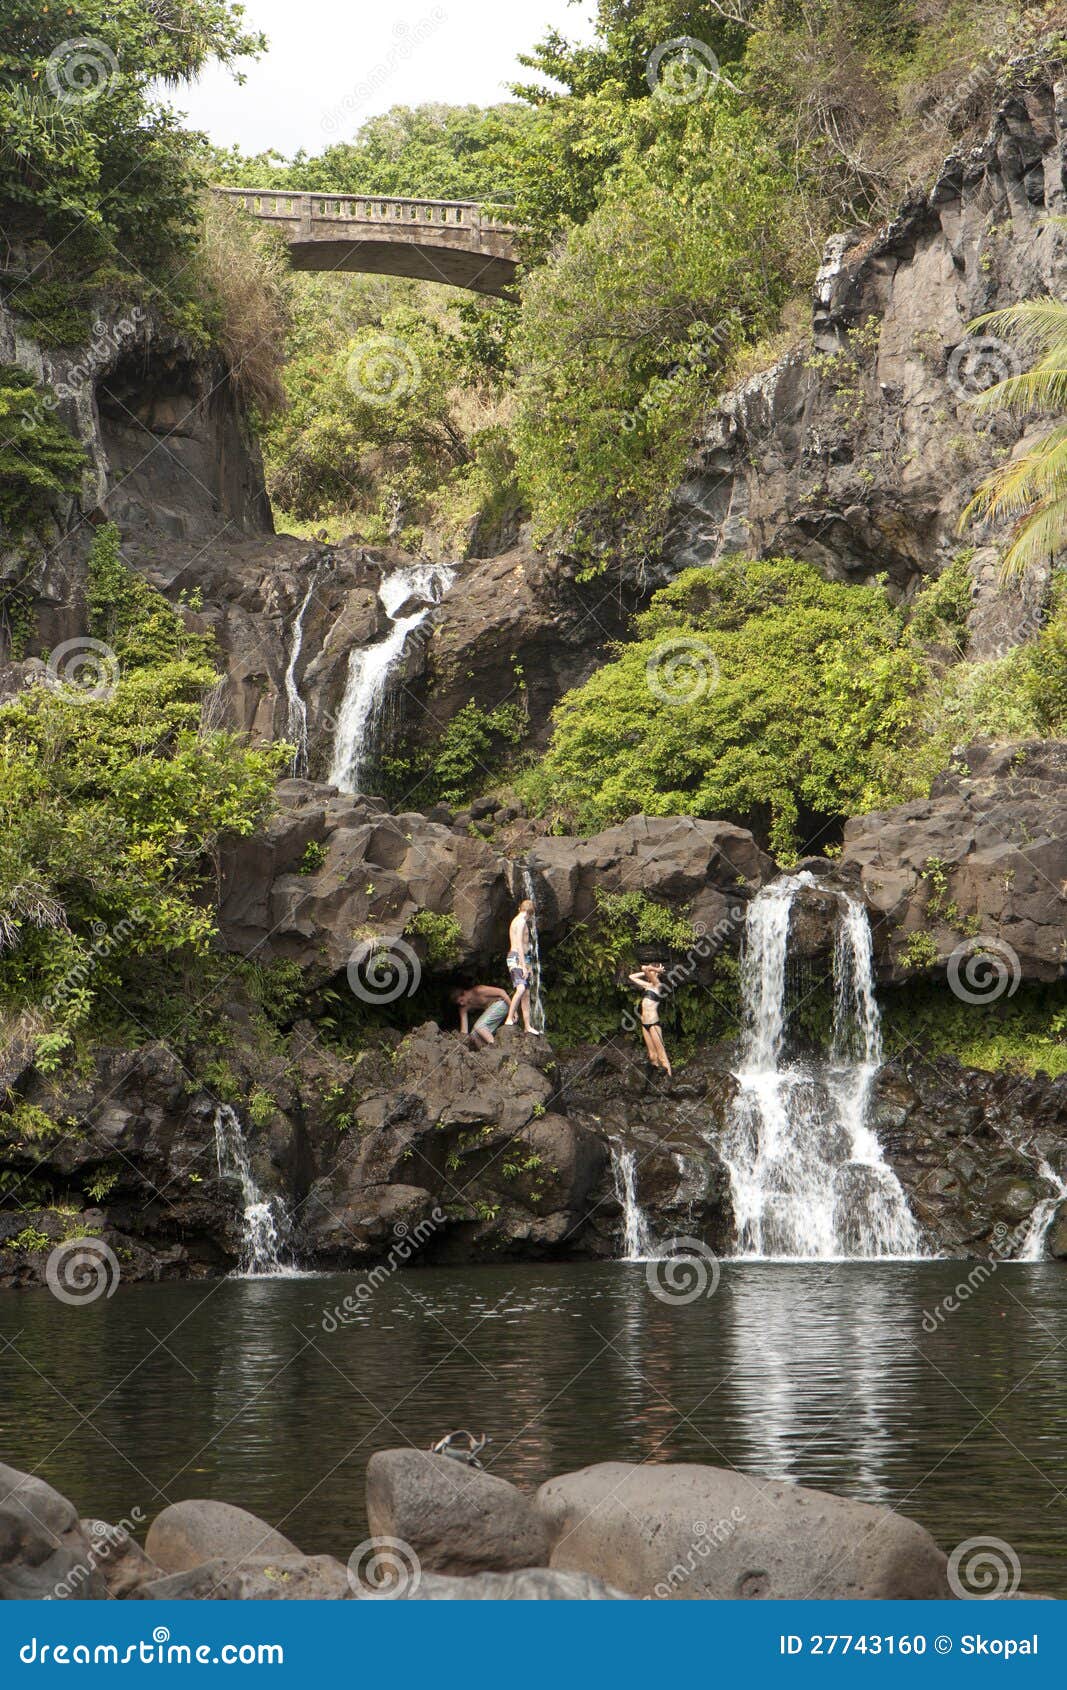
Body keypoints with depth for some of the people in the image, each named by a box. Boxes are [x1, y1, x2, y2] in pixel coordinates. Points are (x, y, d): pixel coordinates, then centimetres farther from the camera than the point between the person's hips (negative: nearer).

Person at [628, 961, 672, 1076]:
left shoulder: (657, 985, -8)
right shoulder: (648, 985, 14)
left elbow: (644, 968, -18)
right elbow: (632, 977, 25)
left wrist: (657, 970, -2)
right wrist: (645, 972, 15)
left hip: (653, 1023, -8)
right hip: (644, 1023, 8)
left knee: (660, 1050, -8)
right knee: (652, 1052, 9)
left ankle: (669, 1073, -9)